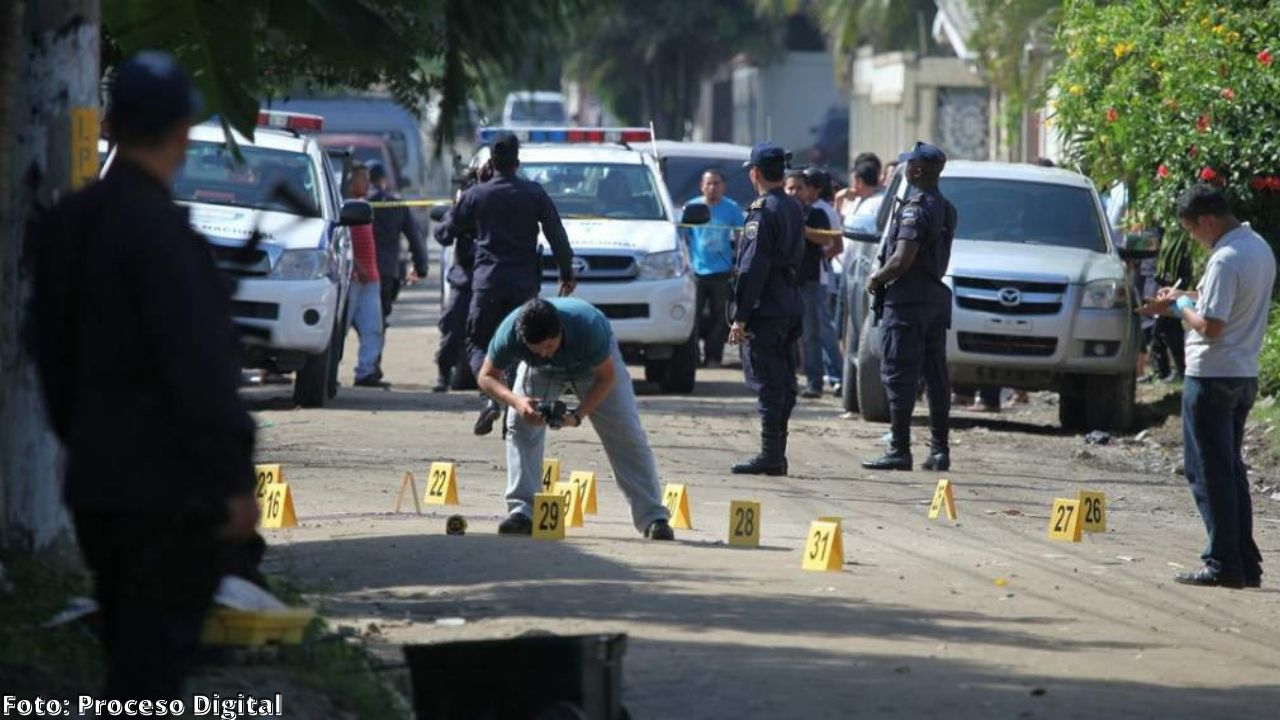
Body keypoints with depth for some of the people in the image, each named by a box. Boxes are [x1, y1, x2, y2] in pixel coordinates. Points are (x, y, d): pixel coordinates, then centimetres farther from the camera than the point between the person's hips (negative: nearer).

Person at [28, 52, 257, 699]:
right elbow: (200, 370, -20)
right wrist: (235, 481, -15)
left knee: (129, 652, 17)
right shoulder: (159, 231, -19)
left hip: (97, 479, 8)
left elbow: (52, 351, 16)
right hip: (170, 487, -8)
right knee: (153, 660, -5)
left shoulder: (66, 224, 7)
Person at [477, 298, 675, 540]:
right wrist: (515, 400, -42)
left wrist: (579, 414, -40)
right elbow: (487, 376, -22)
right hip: (541, 372, 2)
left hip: (595, 365, -2)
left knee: (627, 434, -9)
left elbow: (606, 378, -27)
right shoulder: (509, 333, -37)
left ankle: (654, 517, -4)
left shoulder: (588, 326, -43)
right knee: (520, 425, -18)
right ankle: (522, 511, -14)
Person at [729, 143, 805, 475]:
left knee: (766, 383, -7)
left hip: (765, 310, -9)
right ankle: (776, 455, 16)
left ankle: (771, 457, -8)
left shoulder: (763, 211, -14)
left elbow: (752, 268, -18)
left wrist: (740, 317, -16)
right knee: (783, 383, 11)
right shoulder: (794, 208, 13)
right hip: (790, 307, 9)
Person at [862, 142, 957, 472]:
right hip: (937, 297, 9)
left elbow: (903, 259, -22)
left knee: (899, 376, -6)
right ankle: (939, 449, 10)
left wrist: (877, 278, -6)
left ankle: (900, 450, -9)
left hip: (908, 299, -9)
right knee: (936, 377, 9)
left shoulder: (915, 209, -15)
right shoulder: (946, 210, 13)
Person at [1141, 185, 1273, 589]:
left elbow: (1211, 326, -24)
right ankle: (1246, 564, 14)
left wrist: (1181, 304, -7)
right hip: (1246, 374, 10)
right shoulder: (1259, 248, 10)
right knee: (1231, 469, 15)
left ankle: (1224, 564, -3)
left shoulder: (1225, 260, -21)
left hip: (1213, 375, -10)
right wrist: (1184, 302, 11)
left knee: (1208, 470, -3)